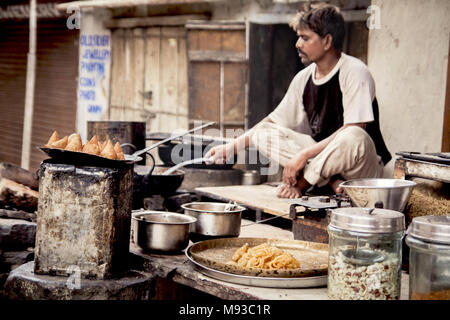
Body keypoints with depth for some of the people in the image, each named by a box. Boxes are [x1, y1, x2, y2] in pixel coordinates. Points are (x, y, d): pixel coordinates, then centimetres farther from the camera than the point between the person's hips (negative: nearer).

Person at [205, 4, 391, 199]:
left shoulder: (354, 72, -14)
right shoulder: (304, 78, 7)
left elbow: (353, 131, -24)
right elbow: (274, 121, 15)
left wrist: (304, 155, -25)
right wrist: (232, 148, 6)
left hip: (361, 167, -6)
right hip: (323, 157, 7)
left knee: (355, 138, -39)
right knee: (263, 132, -5)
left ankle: (301, 183, -18)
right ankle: (330, 180, -18)